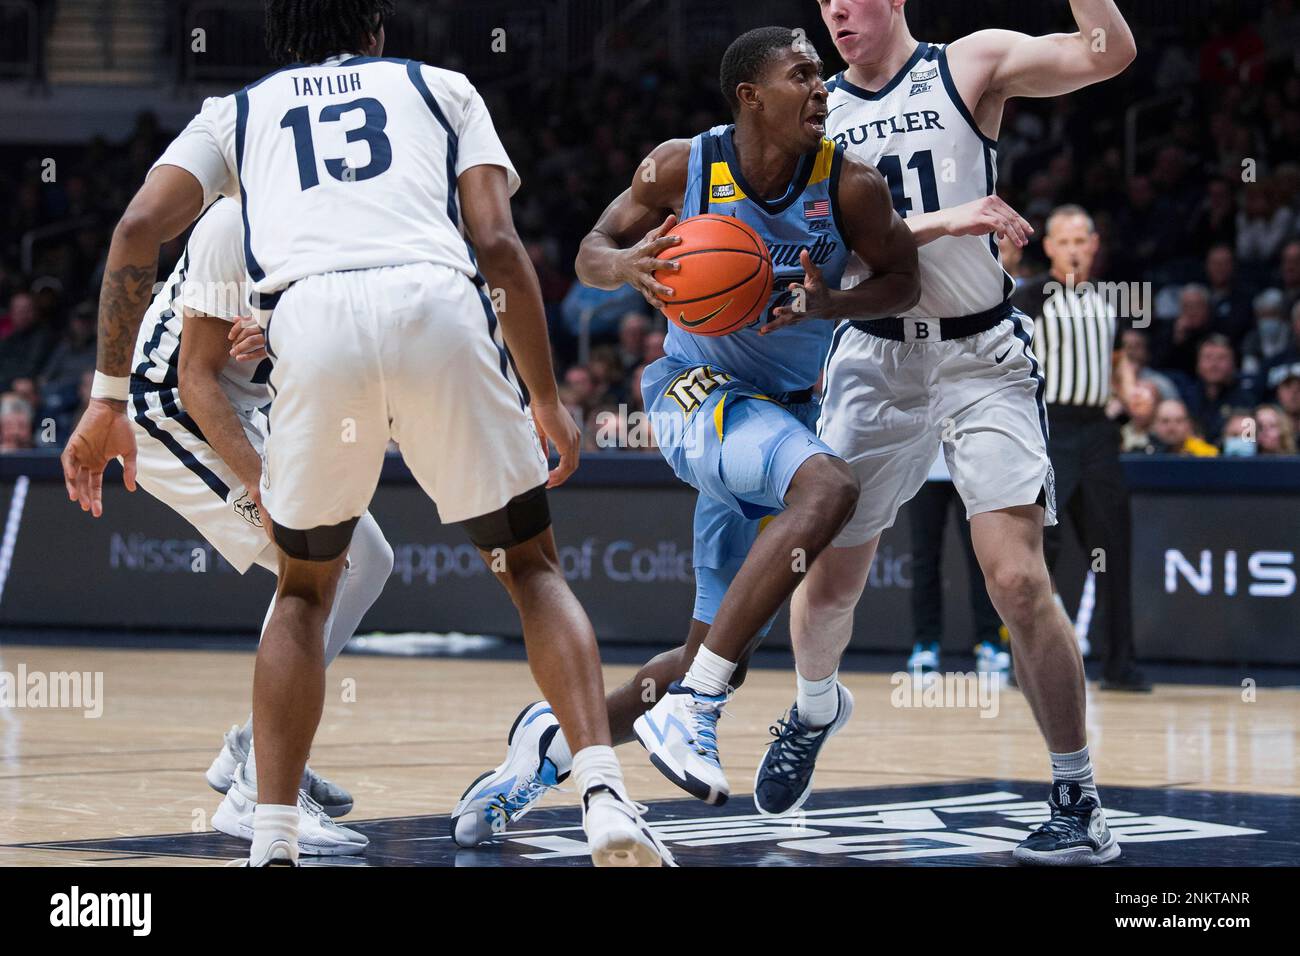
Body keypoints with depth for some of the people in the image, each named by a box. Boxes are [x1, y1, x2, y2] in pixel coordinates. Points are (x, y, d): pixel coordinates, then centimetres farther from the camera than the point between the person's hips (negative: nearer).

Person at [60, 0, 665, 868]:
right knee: (532, 566, 16)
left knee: (306, 586, 22)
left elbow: (138, 230, 14)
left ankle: (273, 844, 9)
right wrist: (546, 400, 21)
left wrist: (109, 398, 16)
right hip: (441, 307, 0)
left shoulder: (237, 113, 30)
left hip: (310, 320, 1)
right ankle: (603, 793, -5)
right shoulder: (441, 87, 29)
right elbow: (498, 244, 14)